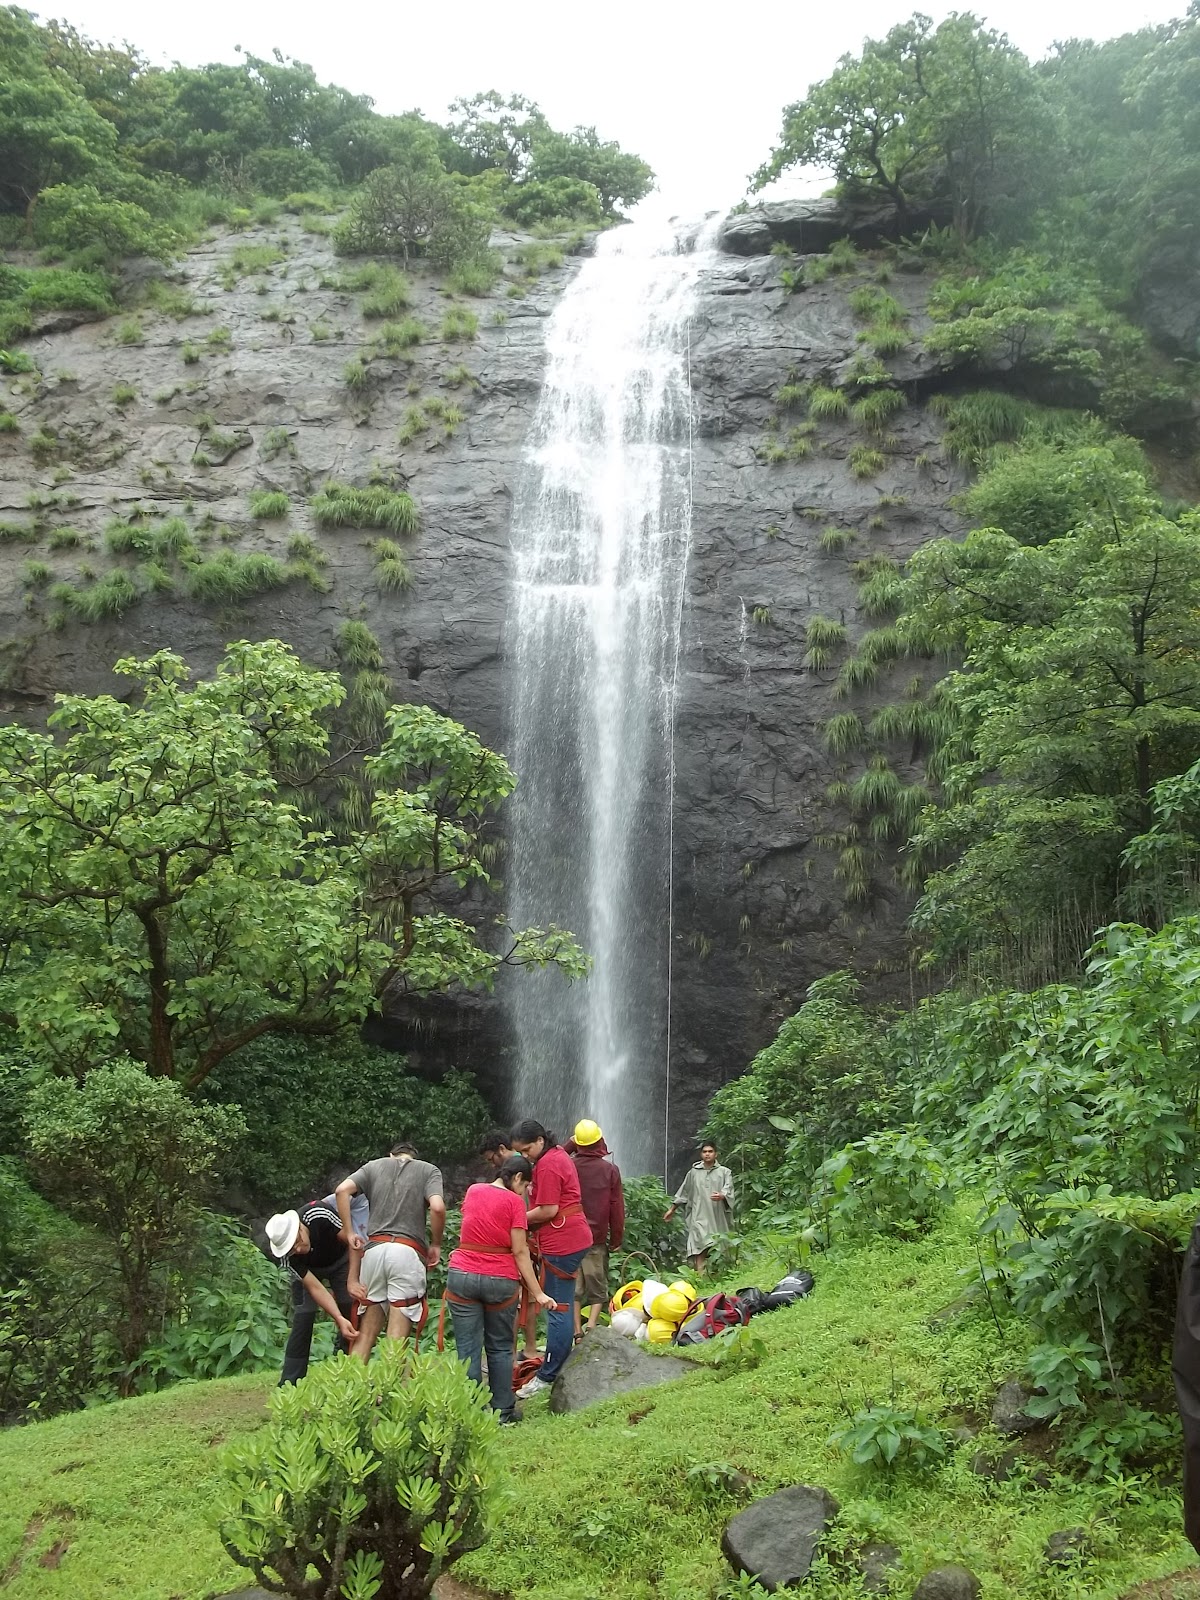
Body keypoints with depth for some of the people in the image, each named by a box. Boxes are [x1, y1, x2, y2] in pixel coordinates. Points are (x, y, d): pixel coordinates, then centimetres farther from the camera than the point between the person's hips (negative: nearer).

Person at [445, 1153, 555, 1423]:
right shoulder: (514, 1201, -6)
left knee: (468, 1350, 4)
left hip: (462, 1276, 3)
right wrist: (538, 1293, -6)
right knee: (500, 1348, 11)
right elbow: (520, 1252, -9)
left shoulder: (473, 1191, 8)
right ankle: (503, 1411, 16)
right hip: (500, 1280, -3)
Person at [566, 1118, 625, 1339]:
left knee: (573, 1287, 9)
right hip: (598, 1238, -1)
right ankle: (591, 1329, -7)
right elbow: (617, 1208, -2)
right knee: (597, 1288, 8)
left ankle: (577, 1333, 6)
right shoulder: (610, 1169, -4)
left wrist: (567, 1147, 12)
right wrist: (616, 1238, 7)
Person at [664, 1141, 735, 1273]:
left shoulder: (724, 1172, 7)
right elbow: (684, 1192, 21)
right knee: (700, 1248, -15)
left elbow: (728, 1190, -9)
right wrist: (671, 1209, 23)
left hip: (717, 1217, 0)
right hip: (699, 1217, 0)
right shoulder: (694, 1172, 13)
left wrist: (722, 1196, -32)